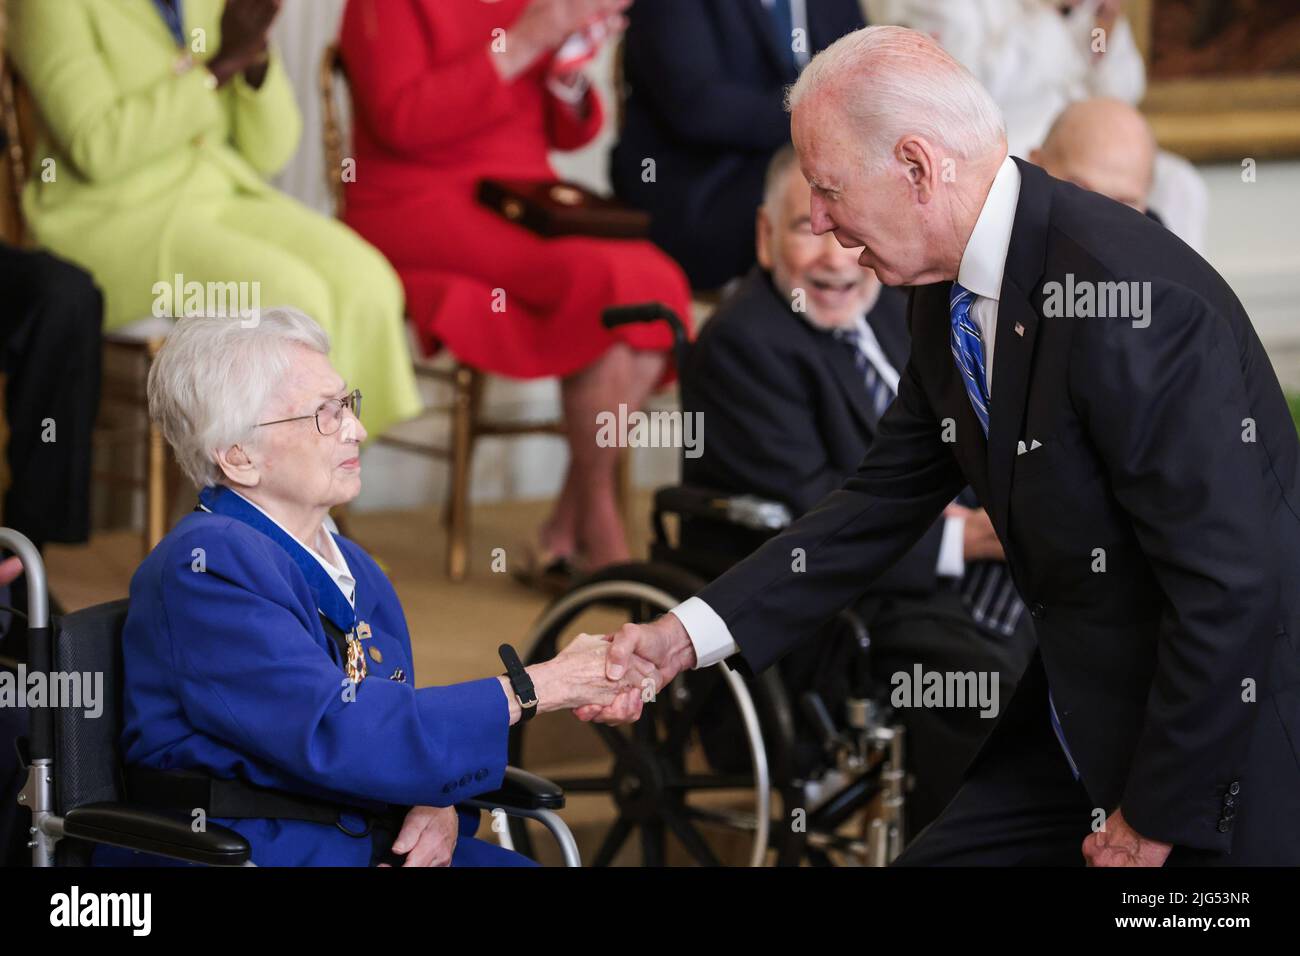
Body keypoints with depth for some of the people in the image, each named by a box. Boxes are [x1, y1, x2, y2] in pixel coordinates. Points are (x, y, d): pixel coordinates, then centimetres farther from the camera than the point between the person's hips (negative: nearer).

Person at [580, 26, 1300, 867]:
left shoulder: (1137, 299, -27)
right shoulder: (948, 301, 2)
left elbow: (1230, 585, -26)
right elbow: (883, 505, 10)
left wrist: (1155, 816, -17)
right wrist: (689, 635, 0)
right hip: (1083, 721, 8)